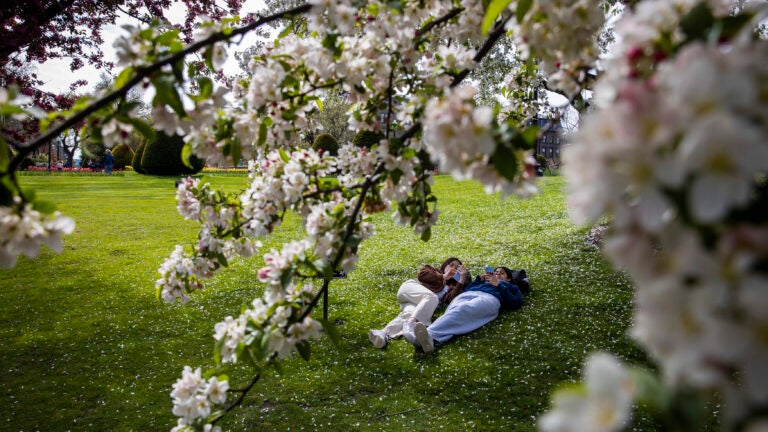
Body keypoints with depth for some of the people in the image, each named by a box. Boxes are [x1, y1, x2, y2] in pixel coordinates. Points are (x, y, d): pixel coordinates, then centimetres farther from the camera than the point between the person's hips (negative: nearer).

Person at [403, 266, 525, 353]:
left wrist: (499, 285, 12)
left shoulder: (510, 287, 40)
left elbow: (516, 303, 15)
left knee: (462, 310, -38)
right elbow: (466, 289, 29)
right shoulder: (484, 281, 47)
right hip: (467, 295, 3)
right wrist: (479, 279, 22)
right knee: (453, 313, -35)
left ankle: (430, 335, -66)